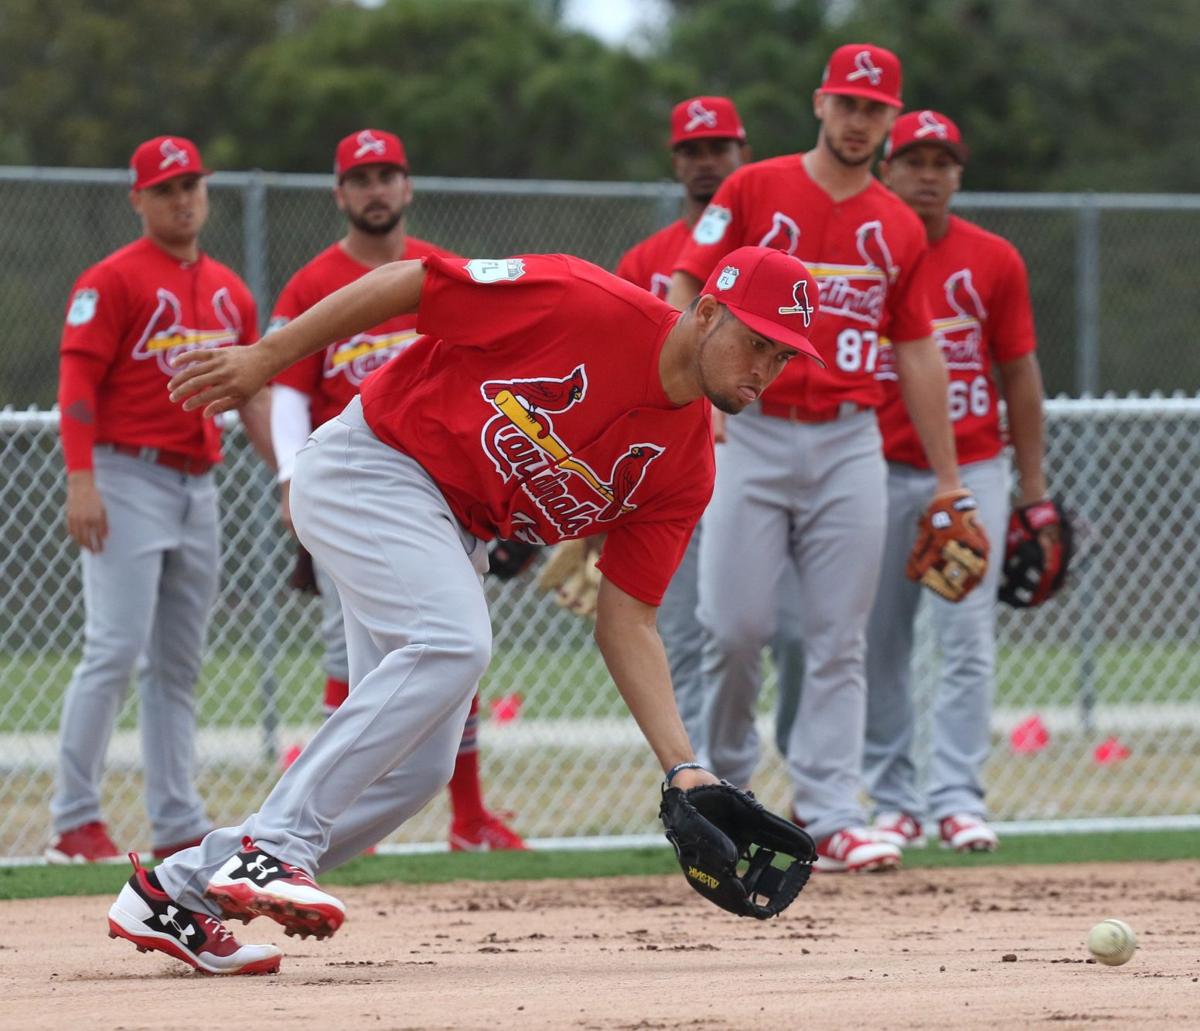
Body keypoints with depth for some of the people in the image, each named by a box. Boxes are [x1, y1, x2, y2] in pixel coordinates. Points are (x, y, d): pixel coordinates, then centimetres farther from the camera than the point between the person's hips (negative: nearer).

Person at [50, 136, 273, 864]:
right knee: (116, 651, -13)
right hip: (128, 480, -7)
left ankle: (180, 825, 12)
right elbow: (78, 382, -12)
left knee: (179, 666, 9)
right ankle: (76, 821, -10)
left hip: (199, 488, 7)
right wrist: (81, 481, -21)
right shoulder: (114, 280, -6)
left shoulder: (230, 291, 16)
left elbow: (253, 394, 19)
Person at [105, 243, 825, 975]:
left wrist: (683, 767, -13)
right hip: (370, 464, -8)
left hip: (454, 538, 8)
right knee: (453, 641, -32)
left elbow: (627, 624, -2)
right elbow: (406, 283, -15)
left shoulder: (686, 468, -3)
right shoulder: (587, 305, -22)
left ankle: (182, 888, 12)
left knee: (419, 764, 1)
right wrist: (265, 360, -13)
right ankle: (275, 847, -29)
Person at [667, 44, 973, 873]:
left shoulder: (901, 229, 12)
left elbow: (918, 354, 16)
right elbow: (685, 298, -2)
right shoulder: (753, 191, 3)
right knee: (737, 625, -7)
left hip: (851, 444, 2)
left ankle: (832, 817, -1)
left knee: (839, 641, -2)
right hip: (753, 436, -2)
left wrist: (947, 479, 14)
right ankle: (726, 779, 16)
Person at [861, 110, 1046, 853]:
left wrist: (1034, 487, 3)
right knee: (880, 644, 2)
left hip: (972, 470, 0)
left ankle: (958, 799, -7)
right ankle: (894, 801, 9)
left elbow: (1019, 373, 7)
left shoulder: (994, 261, 4)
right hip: (879, 473, 0)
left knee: (968, 639, -7)